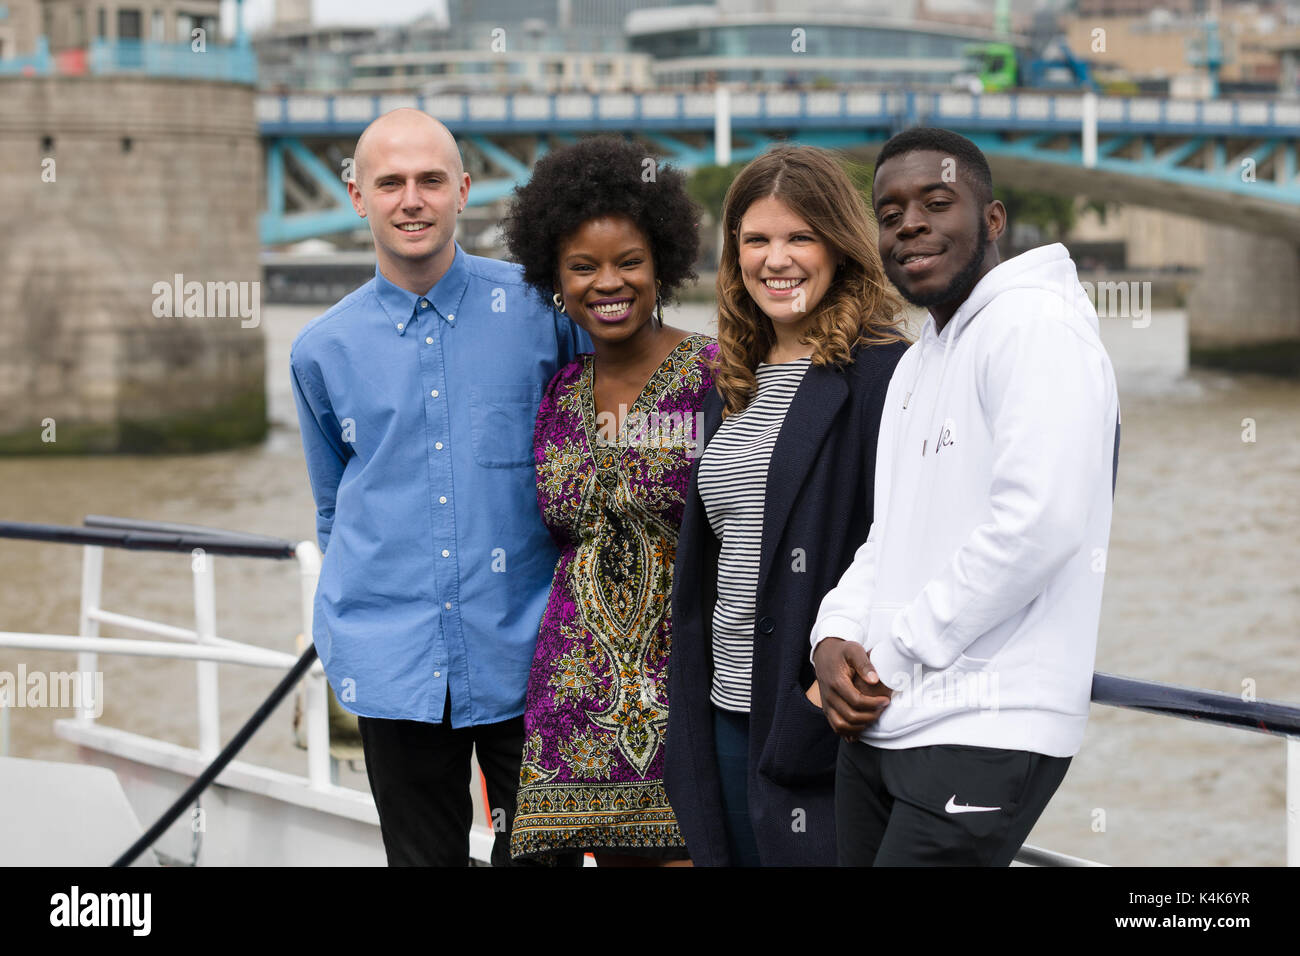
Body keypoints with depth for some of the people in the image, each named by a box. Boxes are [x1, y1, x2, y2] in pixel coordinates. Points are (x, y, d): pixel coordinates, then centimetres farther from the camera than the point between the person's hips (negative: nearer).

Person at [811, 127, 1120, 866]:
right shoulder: (917, 364, 21)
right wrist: (836, 636, 2)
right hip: (876, 727, 9)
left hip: (985, 735, -9)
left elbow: (1039, 524, -21)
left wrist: (894, 657, -14)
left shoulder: (1037, 326, -9)